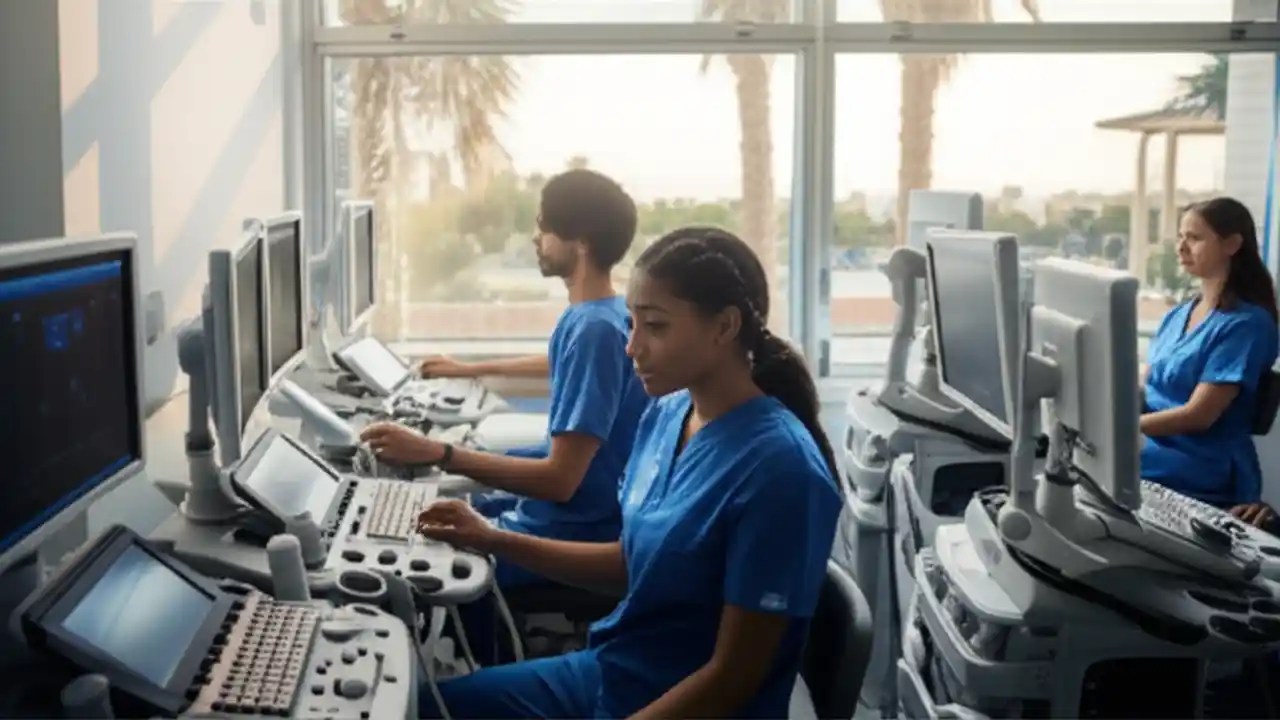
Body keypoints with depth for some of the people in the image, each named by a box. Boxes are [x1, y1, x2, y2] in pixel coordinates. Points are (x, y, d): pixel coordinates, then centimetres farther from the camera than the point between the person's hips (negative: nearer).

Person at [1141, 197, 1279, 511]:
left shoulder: (1246, 323, -10)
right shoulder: (1177, 316, 14)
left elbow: (1198, 414, -16)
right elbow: (1143, 390, 11)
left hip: (1201, 479, -7)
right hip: (1151, 448, 7)